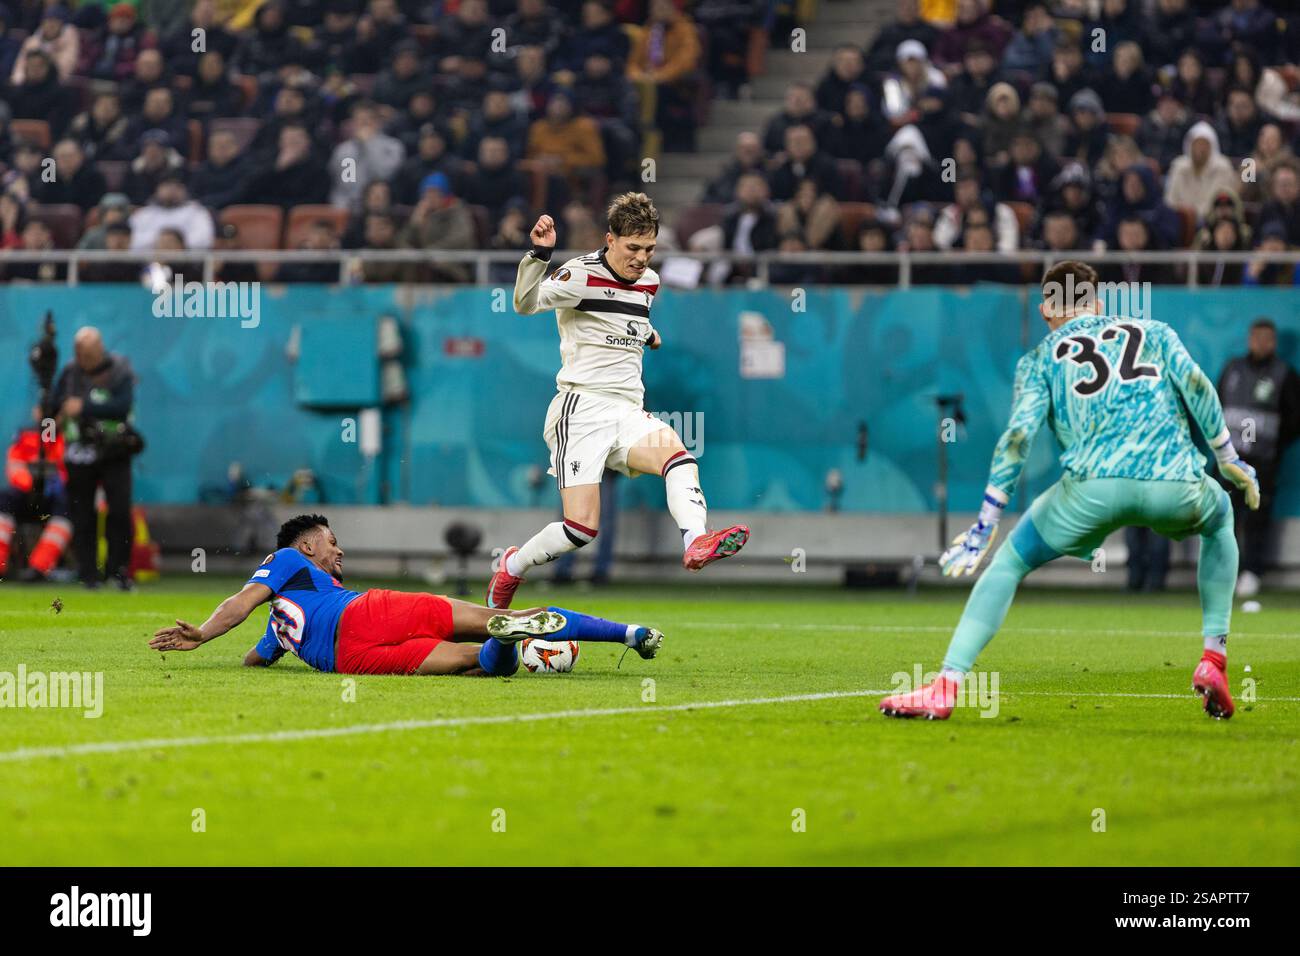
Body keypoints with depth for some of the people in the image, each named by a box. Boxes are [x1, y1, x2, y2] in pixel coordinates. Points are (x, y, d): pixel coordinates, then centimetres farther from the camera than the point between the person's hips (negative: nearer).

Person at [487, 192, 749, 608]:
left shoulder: (649, 282, 15)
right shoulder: (582, 274, -8)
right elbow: (525, 304, -26)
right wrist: (540, 253, -37)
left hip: (629, 415, 6)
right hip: (582, 410, -6)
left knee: (677, 455, -28)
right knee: (582, 528, -14)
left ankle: (696, 543, -51)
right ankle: (510, 568, 13)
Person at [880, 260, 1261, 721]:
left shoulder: (1042, 357, 21)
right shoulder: (1153, 331, 27)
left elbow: (1018, 434, 8)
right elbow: (1195, 383, 10)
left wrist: (985, 526, 6)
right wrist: (1228, 458, 19)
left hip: (1093, 484, -1)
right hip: (1173, 480, 1)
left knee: (1009, 561, 18)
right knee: (1219, 518, 36)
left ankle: (946, 685, 3)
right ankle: (1213, 661, 23)